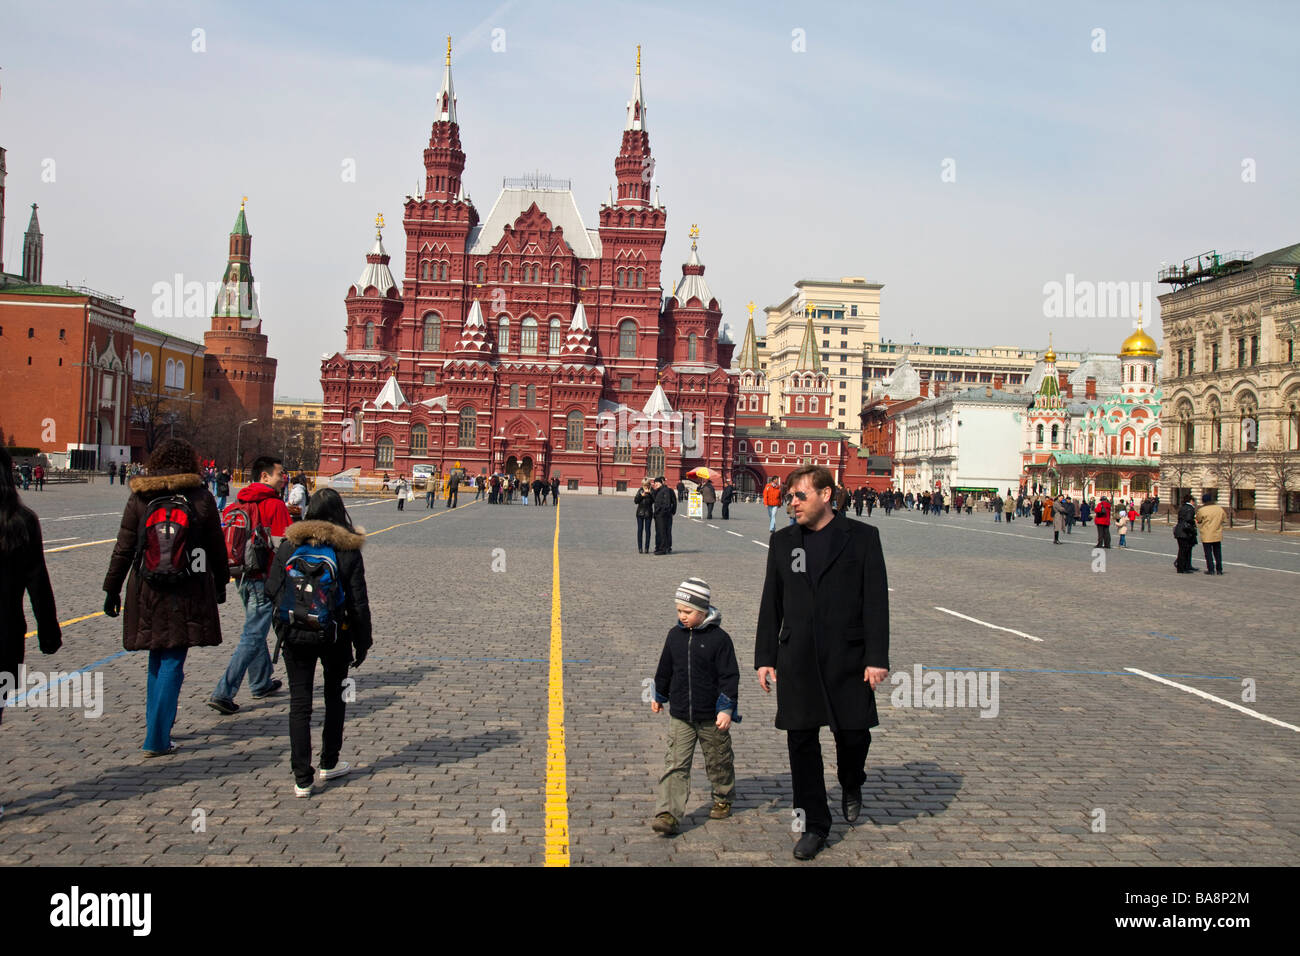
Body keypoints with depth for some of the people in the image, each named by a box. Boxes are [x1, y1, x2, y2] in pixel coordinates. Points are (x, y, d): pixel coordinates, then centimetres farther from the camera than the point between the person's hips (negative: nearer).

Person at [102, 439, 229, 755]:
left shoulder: (139, 497, 1)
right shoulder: (201, 497, -2)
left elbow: (123, 548, 2)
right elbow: (217, 546, 5)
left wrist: (112, 588, 9)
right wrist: (221, 582, 18)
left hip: (147, 592, 2)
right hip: (189, 594, -2)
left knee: (157, 661, 17)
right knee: (172, 663, 0)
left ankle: (157, 727, 26)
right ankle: (157, 740, -2)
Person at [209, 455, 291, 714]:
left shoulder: (237, 504, 8)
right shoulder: (275, 505, -13)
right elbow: (283, 546, -15)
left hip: (242, 576, 8)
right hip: (264, 577, -8)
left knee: (255, 629, 22)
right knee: (253, 636, -4)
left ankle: (261, 683, 34)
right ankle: (223, 692, -9)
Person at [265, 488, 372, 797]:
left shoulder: (288, 545, -2)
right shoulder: (348, 549, -7)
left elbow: (272, 590, 1)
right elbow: (358, 601, -5)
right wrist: (362, 642, 4)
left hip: (295, 635, 1)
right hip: (335, 635, -1)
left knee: (300, 702, 4)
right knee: (335, 696, 19)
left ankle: (302, 778, 1)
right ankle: (329, 763, 29)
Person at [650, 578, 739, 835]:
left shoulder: (719, 638, -11)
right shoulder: (675, 634, 2)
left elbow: (729, 676, -10)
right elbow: (665, 668, 16)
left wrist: (726, 708, -16)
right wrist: (659, 695, 25)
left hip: (711, 716, -3)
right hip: (680, 715, 3)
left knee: (718, 761, 14)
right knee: (675, 764, -5)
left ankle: (723, 799, 37)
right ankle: (668, 813, -8)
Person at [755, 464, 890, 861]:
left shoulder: (861, 537, -1)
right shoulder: (783, 541, 8)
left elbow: (876, 601, -4)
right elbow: (771, 603, 10)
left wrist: (877, 657, -9)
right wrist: (764, 658, 6)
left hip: (847, 659, -2)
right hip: (797, 661, 3)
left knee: (853, 732, 5)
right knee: (802, 742, 4)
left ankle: (851, 785, 39)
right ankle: (814, 824, 18)